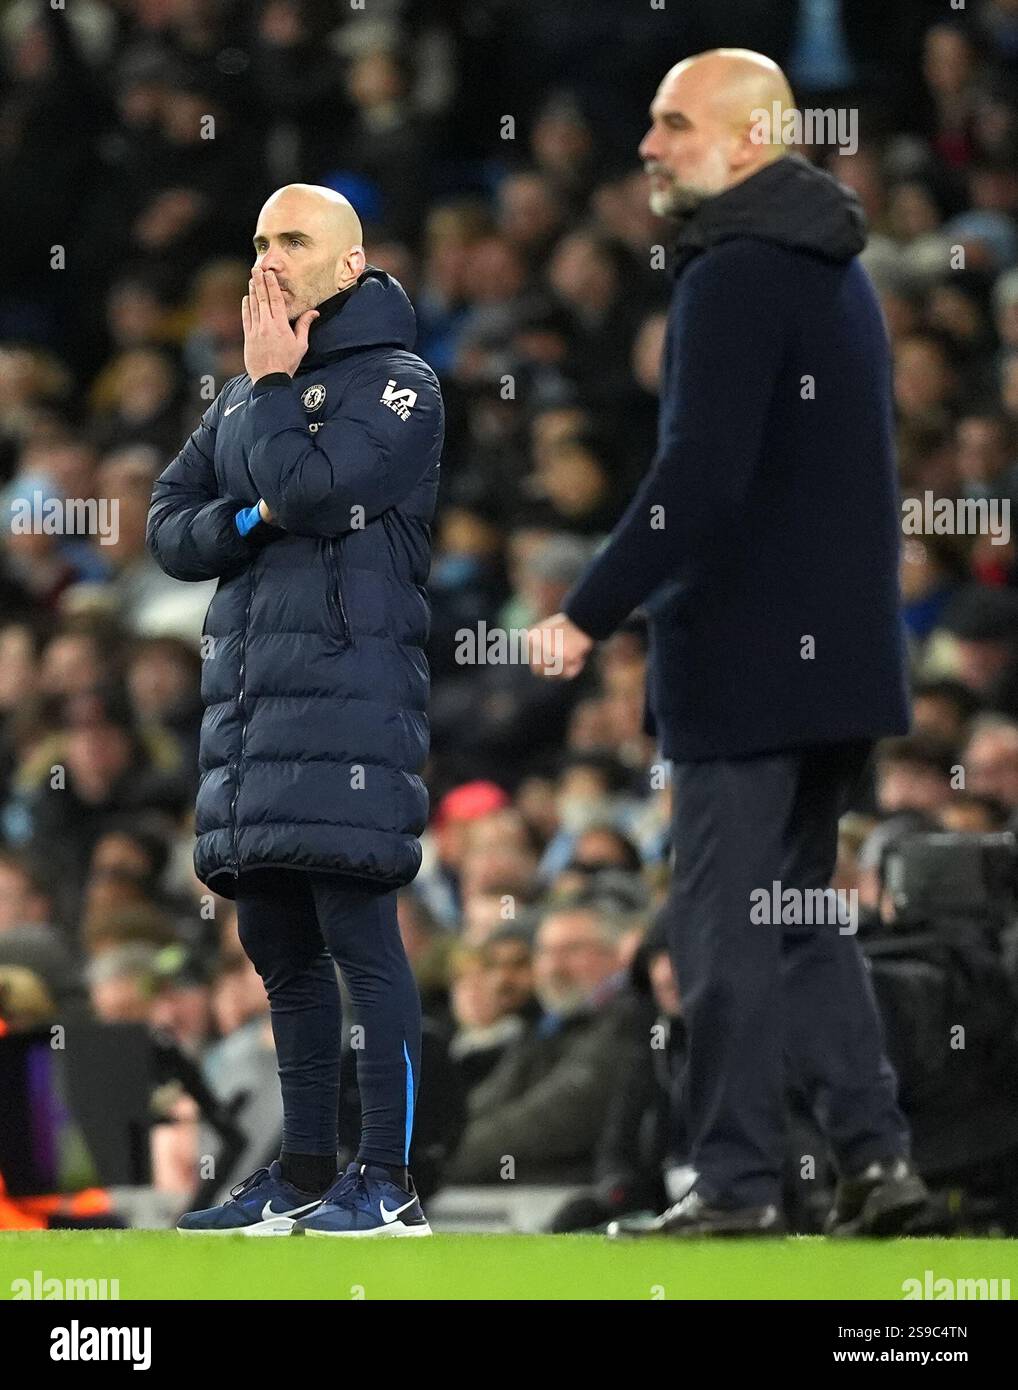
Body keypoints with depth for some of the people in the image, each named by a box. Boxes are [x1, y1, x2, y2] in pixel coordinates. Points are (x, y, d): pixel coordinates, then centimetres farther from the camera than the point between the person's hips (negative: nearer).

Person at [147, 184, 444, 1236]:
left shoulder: (396, 382, -2)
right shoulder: (241, 398, 20)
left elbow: (307, 484, -17)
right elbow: (169, 528, 14)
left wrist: (273, 381, -2)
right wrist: (253, 517, -5)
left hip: (348, 687, -8)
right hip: (249, 697, 8)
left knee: (359, 936, -11)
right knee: (279, 950, 10)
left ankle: (389, 1183, -11)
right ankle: (302, 1178, 16)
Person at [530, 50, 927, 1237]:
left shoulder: (735, 276, -16)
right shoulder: (833, 270, 15)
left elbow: (700, 476, -24)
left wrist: (589, 614, -19)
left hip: (745, 652, -9)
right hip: (835, 649, 9)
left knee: (724, 920, -3)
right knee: (798, 907, 15)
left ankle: (736, 1181, 0)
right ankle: (874, 1152, 10)